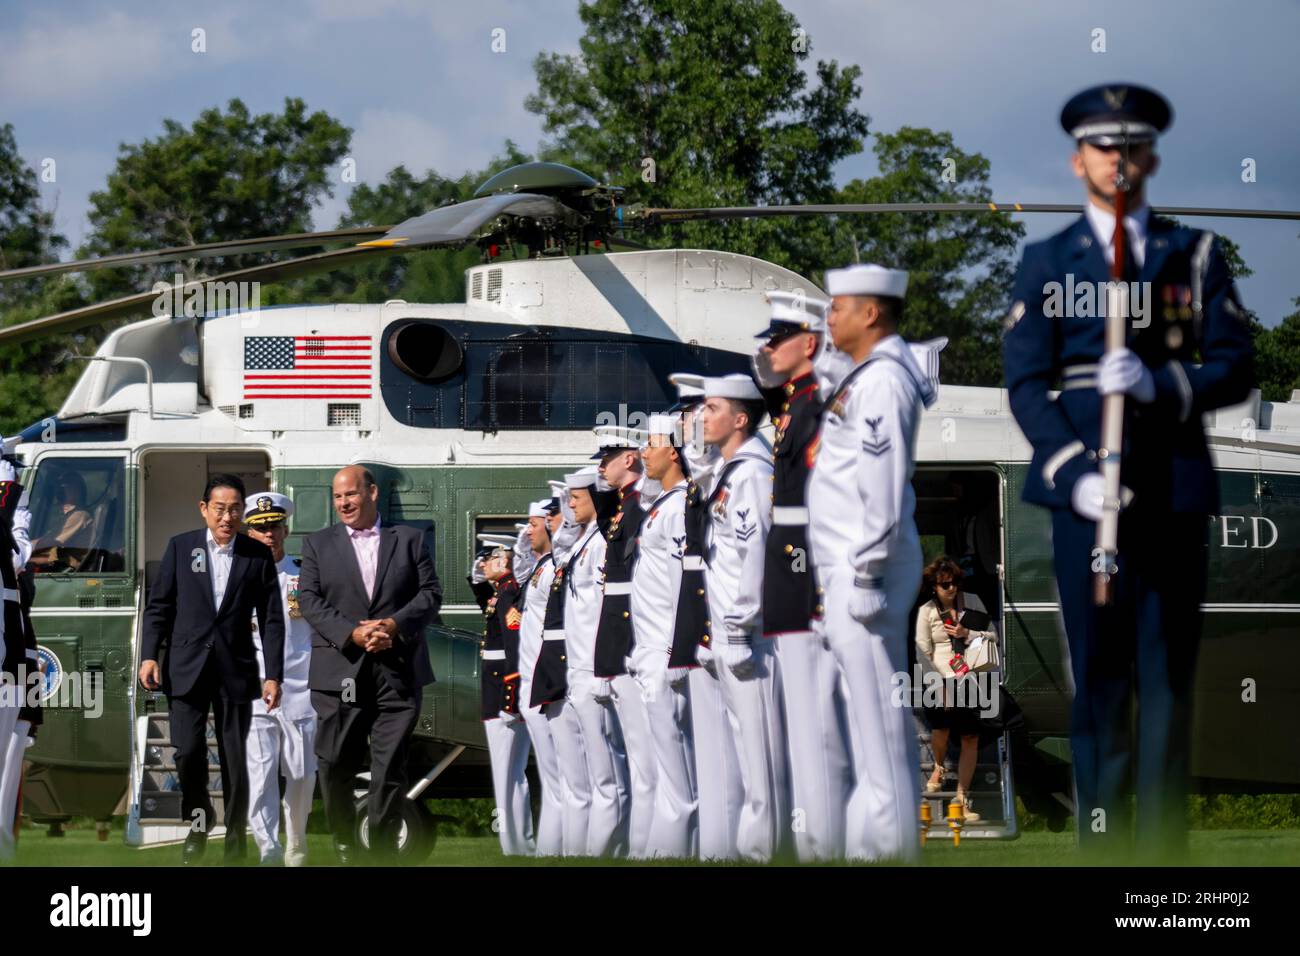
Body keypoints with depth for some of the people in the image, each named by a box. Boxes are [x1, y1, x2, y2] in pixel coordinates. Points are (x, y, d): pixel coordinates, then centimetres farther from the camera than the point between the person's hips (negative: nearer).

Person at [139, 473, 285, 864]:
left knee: (234, 758, 3)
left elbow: (272, 619, 3)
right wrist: (149, 655, -5)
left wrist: (273, 675, -3)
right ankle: (197, 820, 17)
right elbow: (159, 605, 5)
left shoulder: (258, 555, 2)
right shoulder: (181, 547, 3)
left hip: (235, 669, 0)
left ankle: (235, 843, 14)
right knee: (188, 751, -9)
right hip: (187, 667, 0)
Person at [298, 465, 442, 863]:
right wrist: (353, 633, -13)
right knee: (335, 766, 2)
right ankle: (344, 843, 21)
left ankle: (383, 850, 3)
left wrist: (394, 625, -12)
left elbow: (431, 594, 5)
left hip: (398, 673, 0)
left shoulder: (409, 540, 11)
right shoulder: (318, 544, 11)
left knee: (391, 767, -2)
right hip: (340, 672, 0)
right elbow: (309, 600, 1)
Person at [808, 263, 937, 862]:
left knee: (878, 717, -9)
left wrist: (867, 575, -21)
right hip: (848, 565, 11)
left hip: (867, 565, -11)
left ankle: (886, 845, -9)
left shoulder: (883, 380, -13)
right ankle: (882, 844, 17)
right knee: (874, 713, 12)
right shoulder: (866, 376, 18)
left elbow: (884, 487, -20)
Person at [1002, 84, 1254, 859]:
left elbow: (1235, 367, 3)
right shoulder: (1046, 262, 10)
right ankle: (1102, 847, 3)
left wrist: (1160, 384, -16)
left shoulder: (1195, 255, 11)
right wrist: (1073, 473, -13)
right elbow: (1027, 383, 2)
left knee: (1170, 680, 0)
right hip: (1086, 495, -1)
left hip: (1175, 496, 1)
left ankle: (1164, 850, 3)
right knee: (1098, 679, 0)